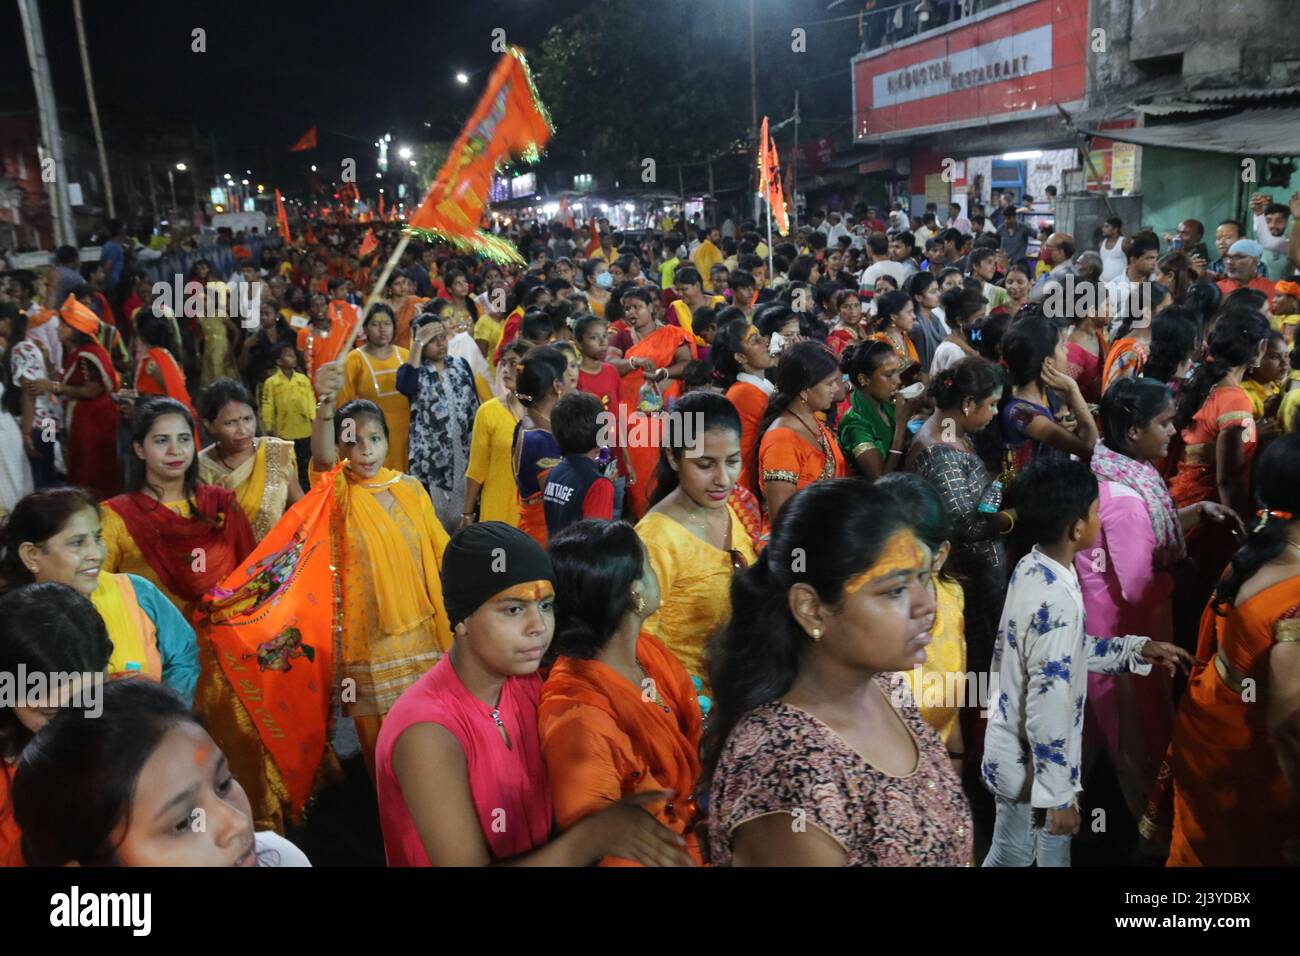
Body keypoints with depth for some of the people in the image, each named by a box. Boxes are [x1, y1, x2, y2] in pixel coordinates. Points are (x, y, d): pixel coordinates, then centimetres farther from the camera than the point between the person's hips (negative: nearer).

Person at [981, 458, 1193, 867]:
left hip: (1012, 750, 8)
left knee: (1010, 854, 24)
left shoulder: (1031, 568, -2)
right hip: (1032, 765, -8)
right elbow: (1048, 709, -28)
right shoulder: (1056, 600, -31)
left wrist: (1137, 648, 9)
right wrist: (1058, 795, -19)